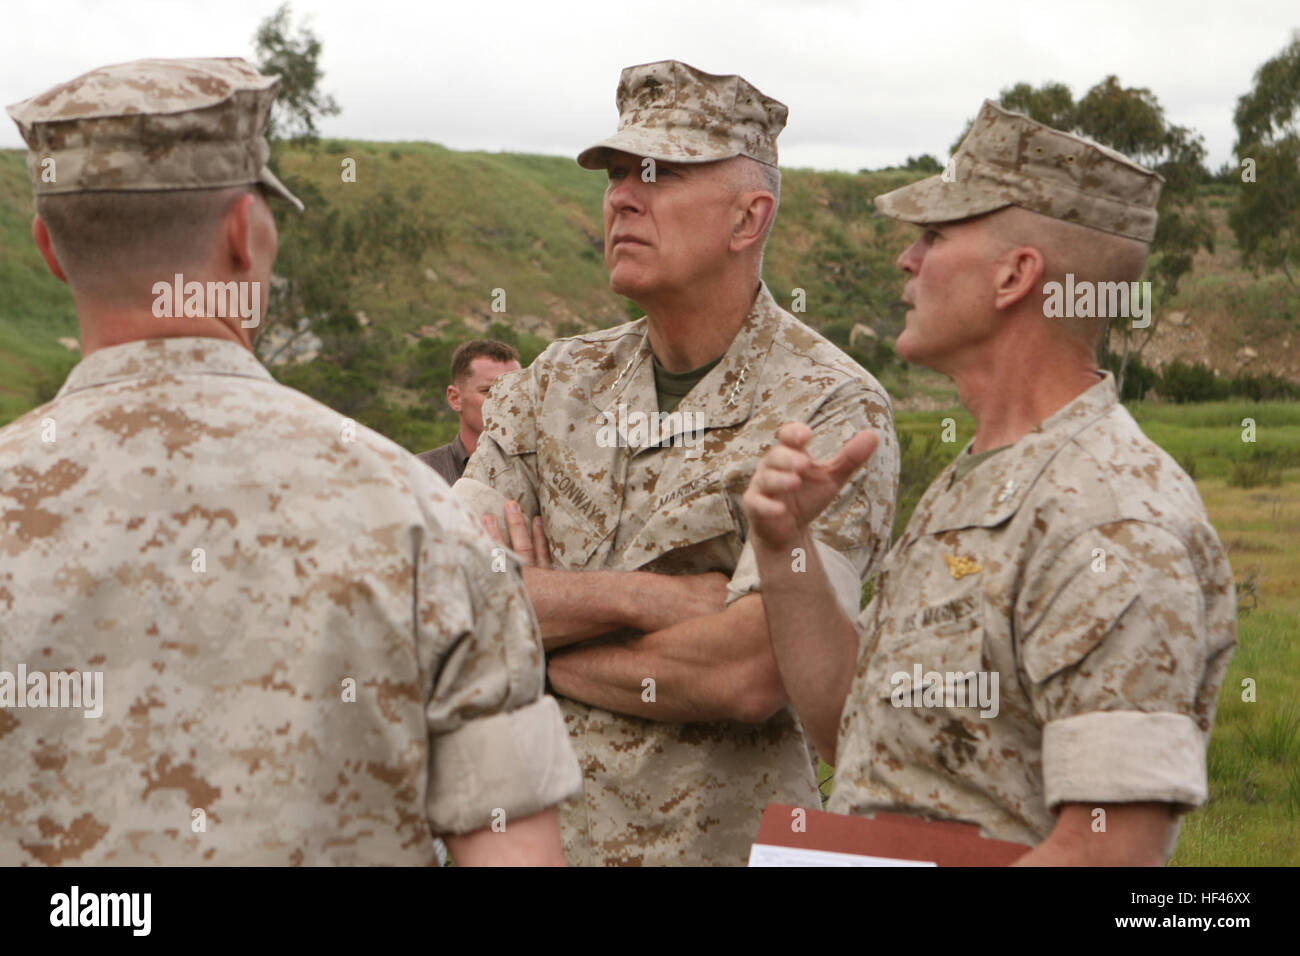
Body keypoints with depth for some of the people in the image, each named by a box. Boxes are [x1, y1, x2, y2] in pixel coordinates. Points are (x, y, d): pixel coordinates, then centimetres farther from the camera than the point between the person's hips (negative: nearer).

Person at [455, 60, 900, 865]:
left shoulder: (835, 411, -12)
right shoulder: (555, 385, 4)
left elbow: (749, 674, -22)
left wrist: (537, 632, -10)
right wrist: (649, 596, -18)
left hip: (720, 839, -4)